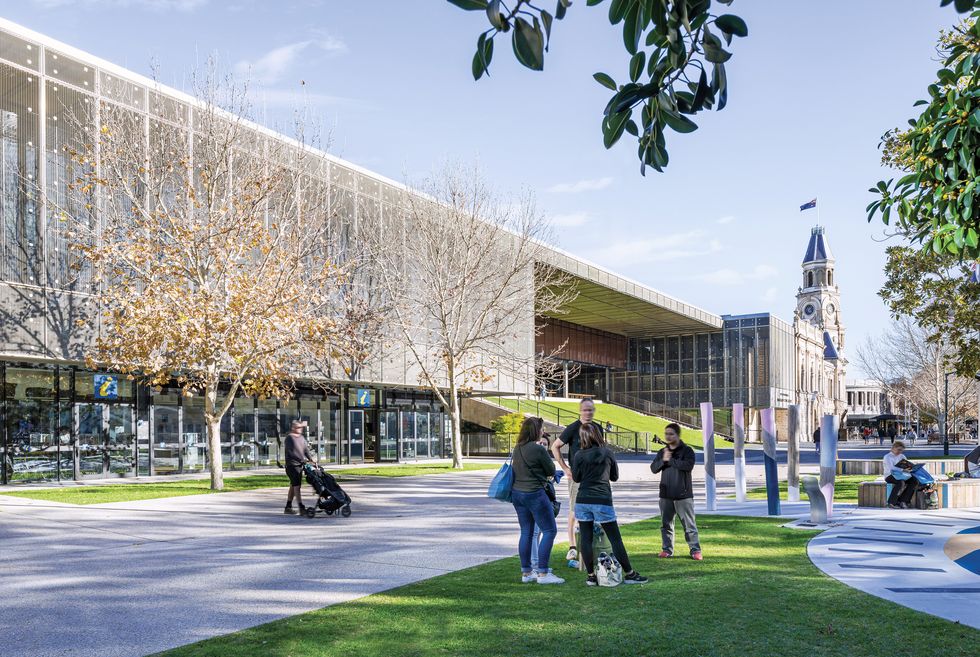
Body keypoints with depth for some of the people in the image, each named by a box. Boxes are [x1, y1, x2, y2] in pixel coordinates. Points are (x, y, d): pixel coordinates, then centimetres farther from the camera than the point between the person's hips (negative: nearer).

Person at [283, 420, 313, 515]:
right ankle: (301, 508, -16)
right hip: (291, 465, -8)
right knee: (297, 486, -13)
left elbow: (306, 450, 9)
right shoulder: (289, 438, -10)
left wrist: (311, 459, -7)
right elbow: (292, 452, -20)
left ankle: (288, 507, 21)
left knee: (293, 486, 13)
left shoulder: (301, 438, 16)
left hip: (299, 465, 8)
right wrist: (303, 460, -28)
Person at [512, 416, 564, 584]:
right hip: (534, 493, -8)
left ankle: (526, 572, 15)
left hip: (517, 493, 8)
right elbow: (551, 471, -6)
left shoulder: (517, 448, 7)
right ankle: (543, 573, -3)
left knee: (526, 532, 13)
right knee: (550, 530, 0)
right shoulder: (538, 449, -17)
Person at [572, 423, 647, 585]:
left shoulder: (579, 455, -2)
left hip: (583, 501, 0)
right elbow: (615, 476, 11)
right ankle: (629, 574, 9)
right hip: (603, 500, 0)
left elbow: (576, 478, 7)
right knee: (615, 538, 5)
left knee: (586, 539, 5)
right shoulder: (608, 453, 1)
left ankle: (591, 576, 7)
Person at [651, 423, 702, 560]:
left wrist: (670, 460, -15)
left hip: (683, 494, -5)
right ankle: (667, 549, 17)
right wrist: (663, 460, -14)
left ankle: (695, 549, 3)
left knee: (689, 524, -2)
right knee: (666, 524, 9)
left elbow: (688, 465, -21)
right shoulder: (662, 452, 11)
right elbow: (653, 468, 3)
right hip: (666, 494, 5)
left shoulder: (687, 451, -3)